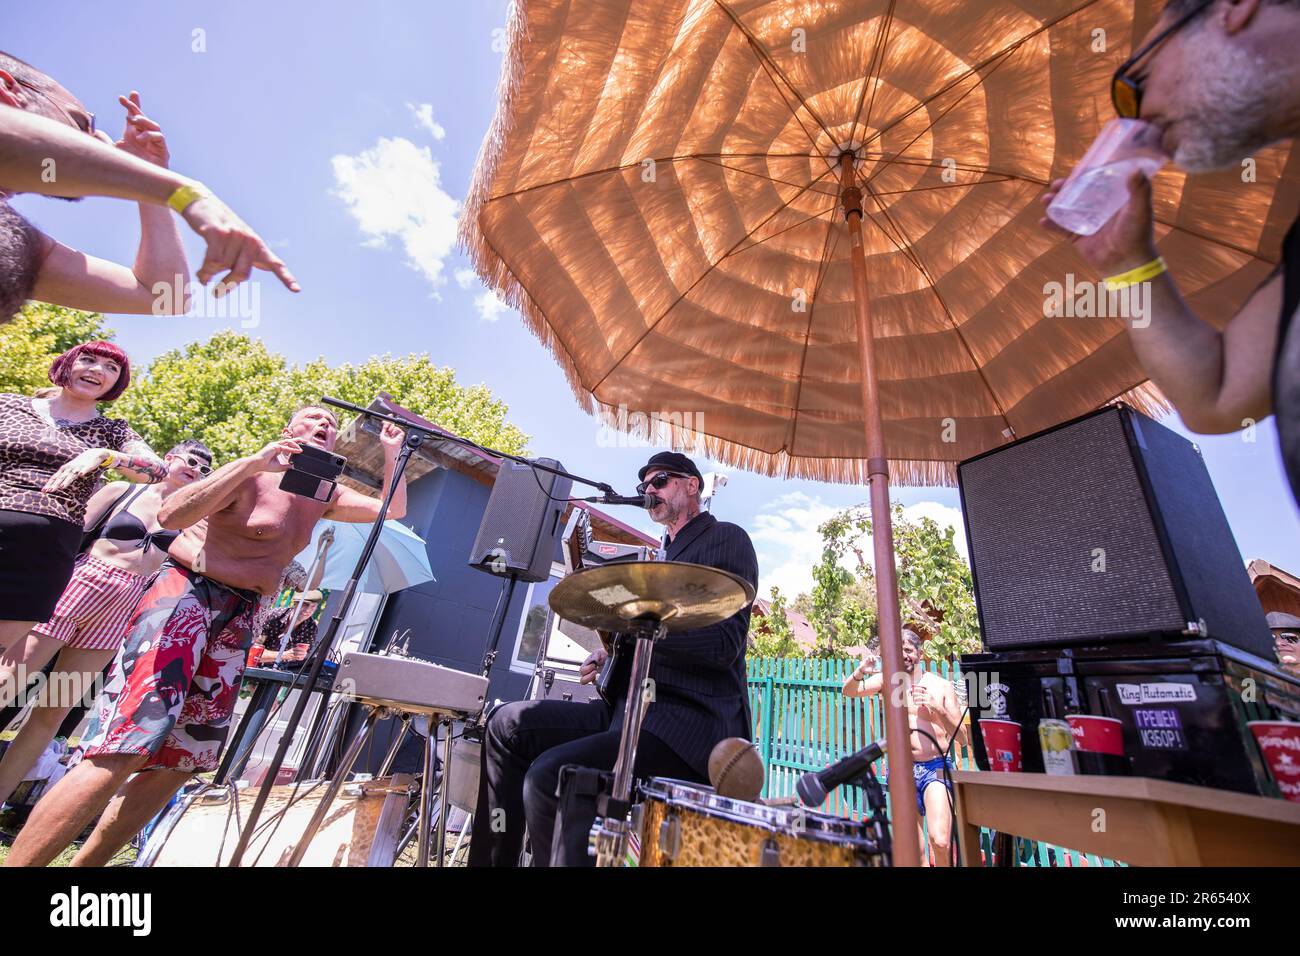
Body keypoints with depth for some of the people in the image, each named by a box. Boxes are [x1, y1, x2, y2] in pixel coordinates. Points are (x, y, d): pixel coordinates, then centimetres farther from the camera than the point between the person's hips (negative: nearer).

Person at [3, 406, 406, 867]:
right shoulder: (252, 475, -6)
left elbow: (392, 510, 10)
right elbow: (170, 514, -19)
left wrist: (391, 450, 2)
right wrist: (252, 462, -28)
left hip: (238, 617, 6)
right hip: (185, 593, -6)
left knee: (179, 761, 7)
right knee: (122, 751, -17)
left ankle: (86, 861, 20)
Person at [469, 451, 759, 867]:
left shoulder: (726, 539, -2)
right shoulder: (667, 555, 25)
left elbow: (726, 644, -16)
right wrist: (609, 659, 9)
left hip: (694, 718, -9)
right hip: (636, 705, 9)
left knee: (549, 777, -27)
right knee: (508, 723, 3)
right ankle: (490, 859, 11)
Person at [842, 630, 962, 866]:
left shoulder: (942, 685, 0)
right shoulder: (888, 680, 2)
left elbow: (960, 734, 1)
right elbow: (849, 691, -8)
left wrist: (938, 708, -17)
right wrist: (859, 673, -29)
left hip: (936, 768, -2)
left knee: (940, 841, -17)